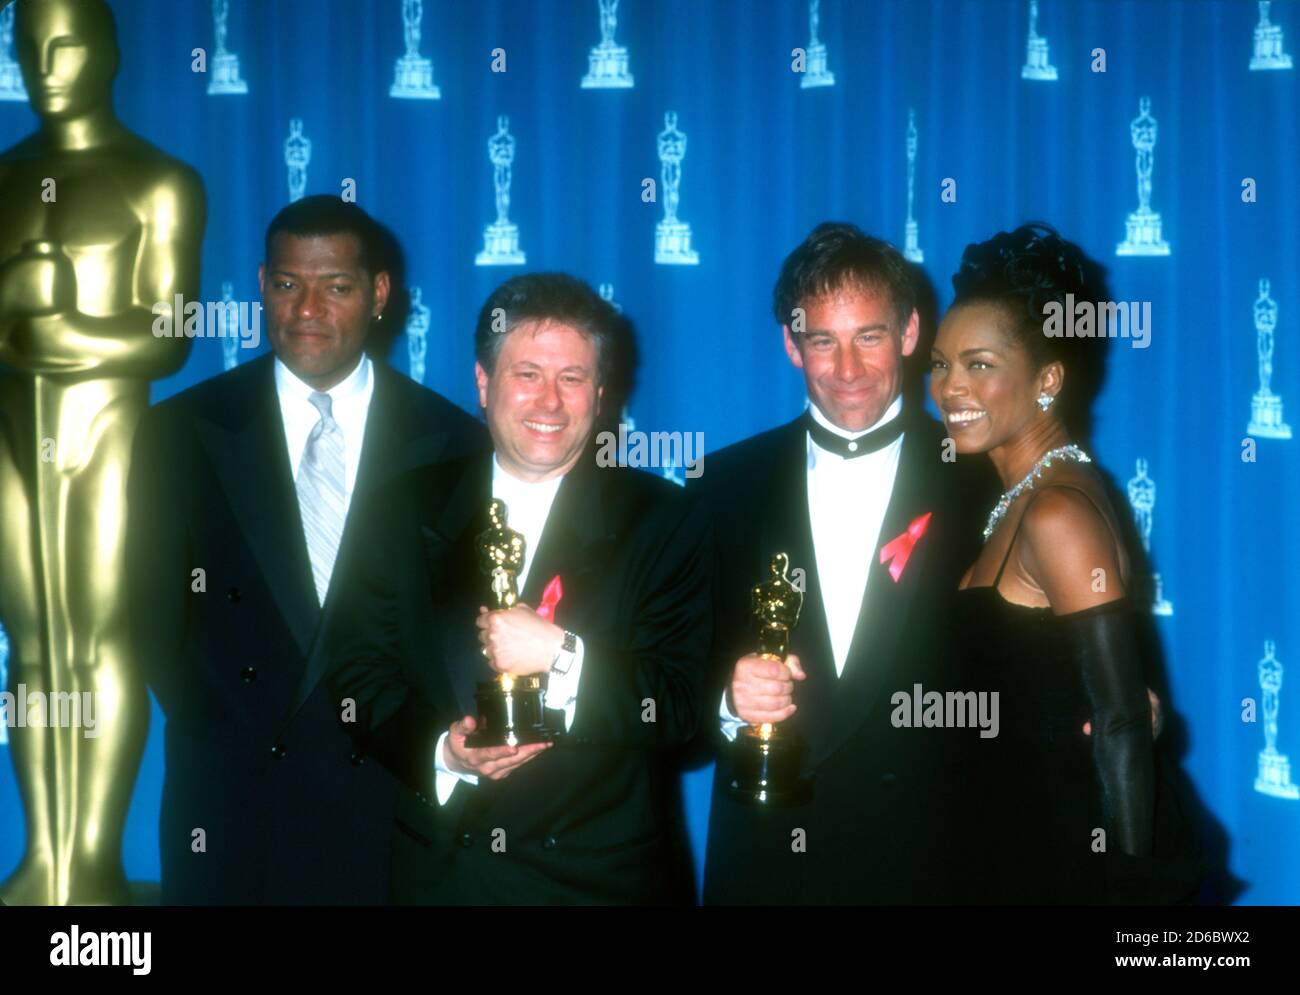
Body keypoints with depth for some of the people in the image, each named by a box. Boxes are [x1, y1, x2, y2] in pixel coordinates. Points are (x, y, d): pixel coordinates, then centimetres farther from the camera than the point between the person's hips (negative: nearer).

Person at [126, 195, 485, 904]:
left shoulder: (452, 442, 1)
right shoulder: (180, 432, 1)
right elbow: (156, 618, 3)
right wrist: (221, 737, -5)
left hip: (394, 796, 0)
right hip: (231, 801, 0)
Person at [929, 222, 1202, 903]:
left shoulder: (1056, 513, -19)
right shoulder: (1026, 495, 8)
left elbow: (1122, 722, -21)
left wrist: (1131, 878, -19)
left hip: (1082, 855, -8)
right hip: (1028, 845, 8)